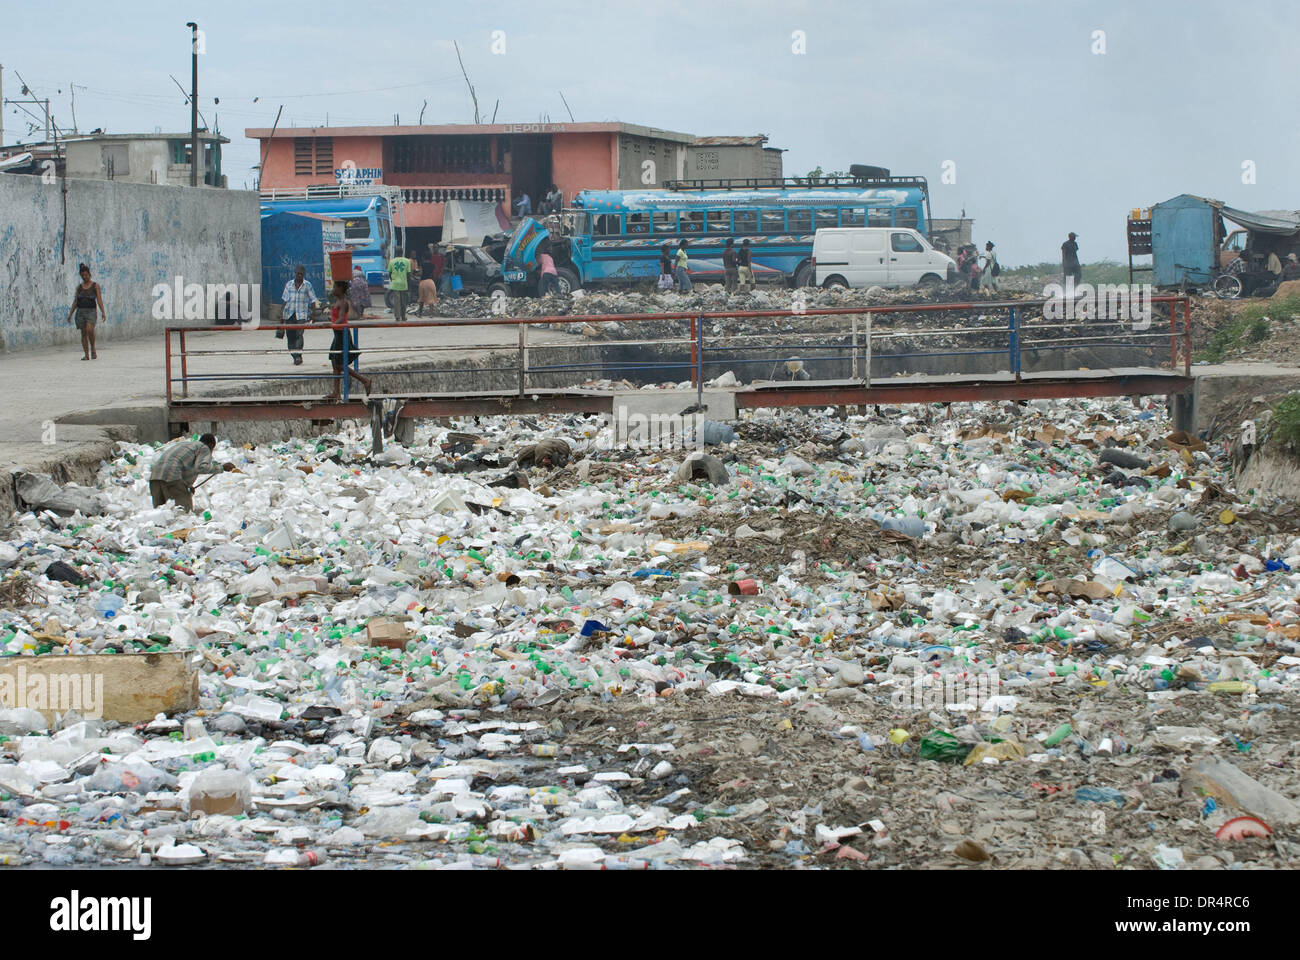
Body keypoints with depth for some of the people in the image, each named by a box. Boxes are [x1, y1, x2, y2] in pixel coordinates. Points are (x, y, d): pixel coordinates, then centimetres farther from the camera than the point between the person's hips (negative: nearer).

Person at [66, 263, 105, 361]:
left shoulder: (95, 286, 3)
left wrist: (103, 312, -13)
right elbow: (75, 301, 13)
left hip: (91, 311, -4)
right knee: (83, 333, 0)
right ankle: (87, 355, 3)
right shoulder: (79, 287, 12)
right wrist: (70, 314, 8)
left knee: (90, 330, -24)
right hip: (80, 311, 4)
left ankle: (93, 350, -5)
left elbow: (99, 300, -3)